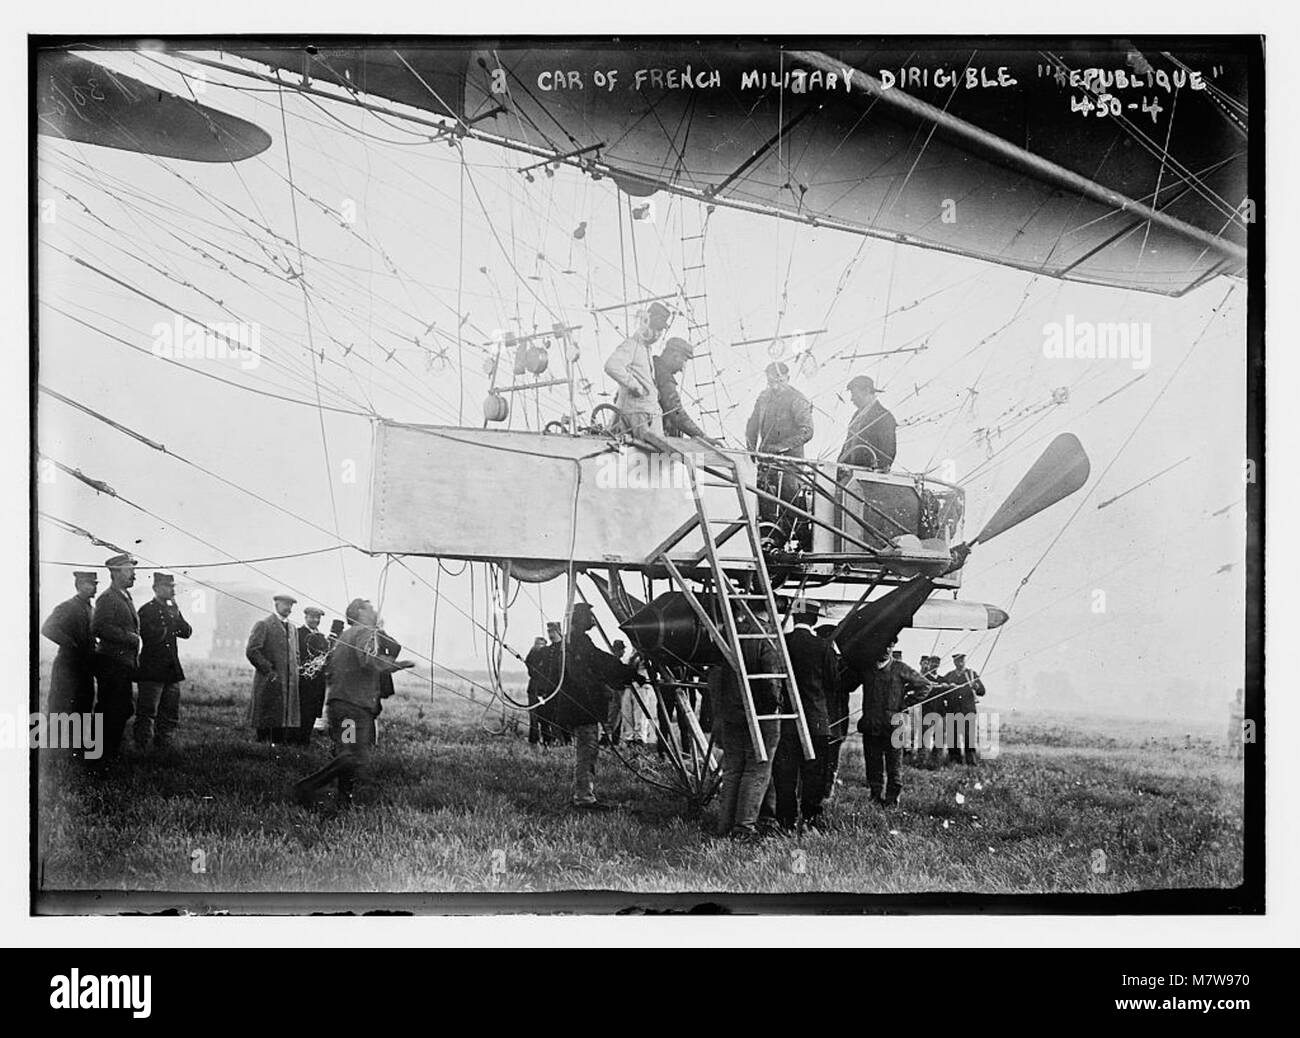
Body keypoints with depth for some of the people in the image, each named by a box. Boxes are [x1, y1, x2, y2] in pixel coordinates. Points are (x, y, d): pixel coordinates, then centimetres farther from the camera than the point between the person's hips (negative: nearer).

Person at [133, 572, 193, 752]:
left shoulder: (172, 610, 17)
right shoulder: (146, 610, -7)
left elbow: (187, 632, 9)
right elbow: (152, 636, -18)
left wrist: (176, 614, -5)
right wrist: (170, 624, -11)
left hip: (172, 670, 7)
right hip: (151, 671, -7)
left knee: (170, 716, 9)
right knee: (146, 713, -5)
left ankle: (163, 747, 17)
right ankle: (141, 750, -1)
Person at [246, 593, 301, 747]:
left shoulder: (291, 627, 19)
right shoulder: (263, 624, -5)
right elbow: (252, 651, -13)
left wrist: (294, 673, 13)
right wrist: (268, 671, -15)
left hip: (289, 683, 7)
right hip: (269, 682, -7)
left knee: (284, 721, 5)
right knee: (266, 721, -5)